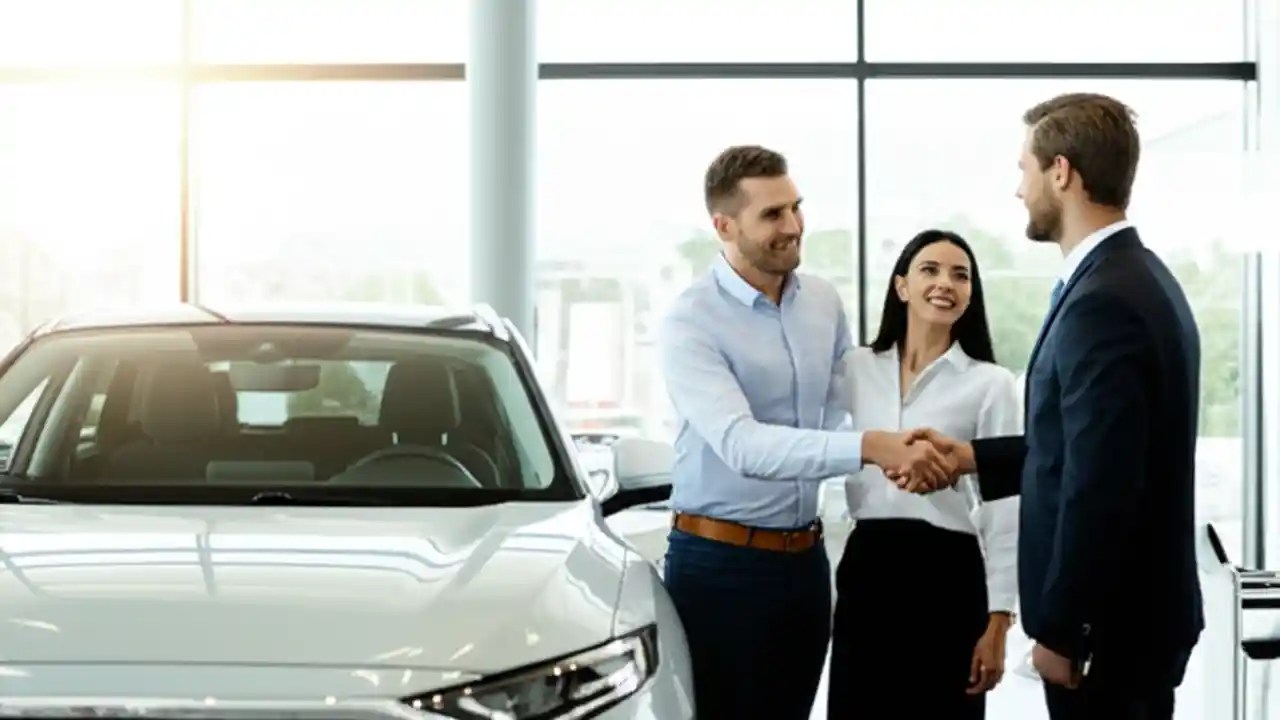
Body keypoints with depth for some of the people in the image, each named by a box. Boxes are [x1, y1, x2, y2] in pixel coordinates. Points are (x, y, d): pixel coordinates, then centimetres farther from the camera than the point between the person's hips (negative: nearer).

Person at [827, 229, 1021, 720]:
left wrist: (998, 622, -8)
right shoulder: (856, 368, 7)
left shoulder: (991, 384, -3)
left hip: (945, 575, -3)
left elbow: (1003, 510, -4)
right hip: (864, 569, 3)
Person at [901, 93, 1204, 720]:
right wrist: (974, 457, 11)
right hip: (1129, 603, 10)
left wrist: (1059, 630, -19)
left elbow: (1099, 487, -25)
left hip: (1108, 620, -10)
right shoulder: (1132, 278, 9)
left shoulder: (1104, 300, -23)